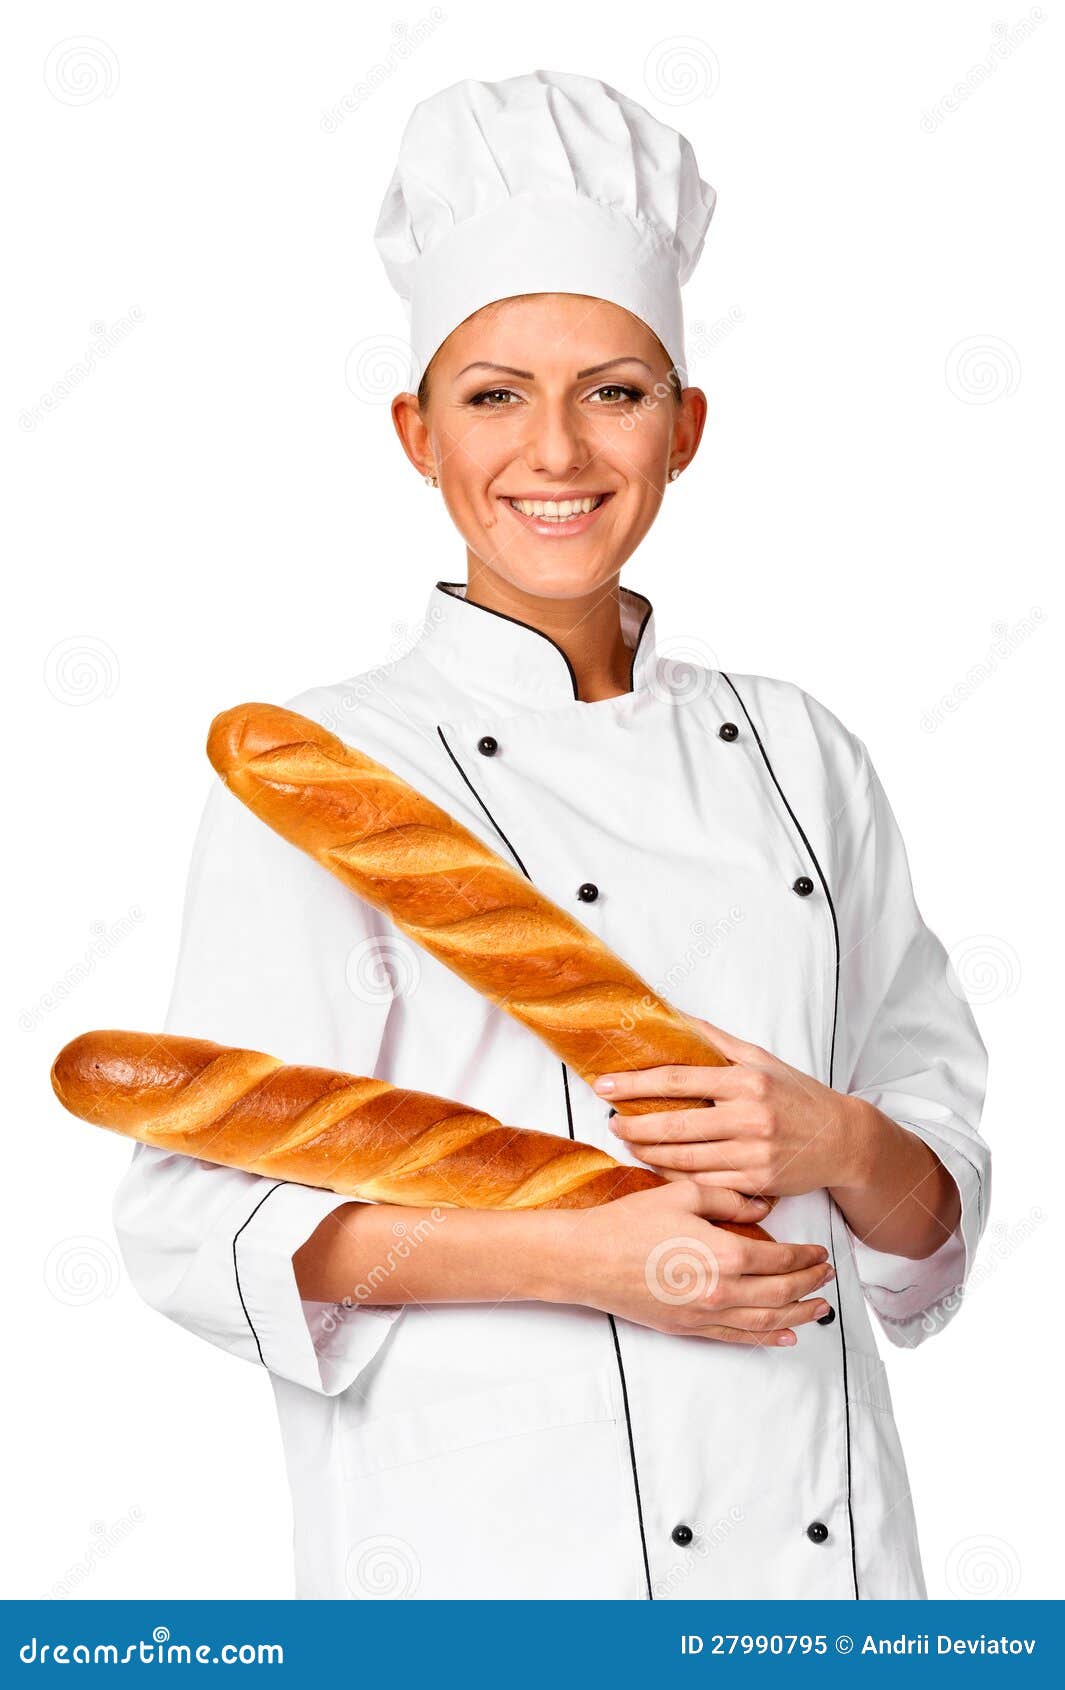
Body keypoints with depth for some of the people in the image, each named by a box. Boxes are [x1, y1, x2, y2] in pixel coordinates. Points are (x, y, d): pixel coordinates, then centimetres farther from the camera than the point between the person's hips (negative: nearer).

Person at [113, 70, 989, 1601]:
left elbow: (943, 1204, 9)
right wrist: (586, 1257, -19)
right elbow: (203, 1218, -10)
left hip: (821, 1529, 4)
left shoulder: (797, 754, 5)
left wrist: (836, 1142, -12)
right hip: (477, 1552, -4)